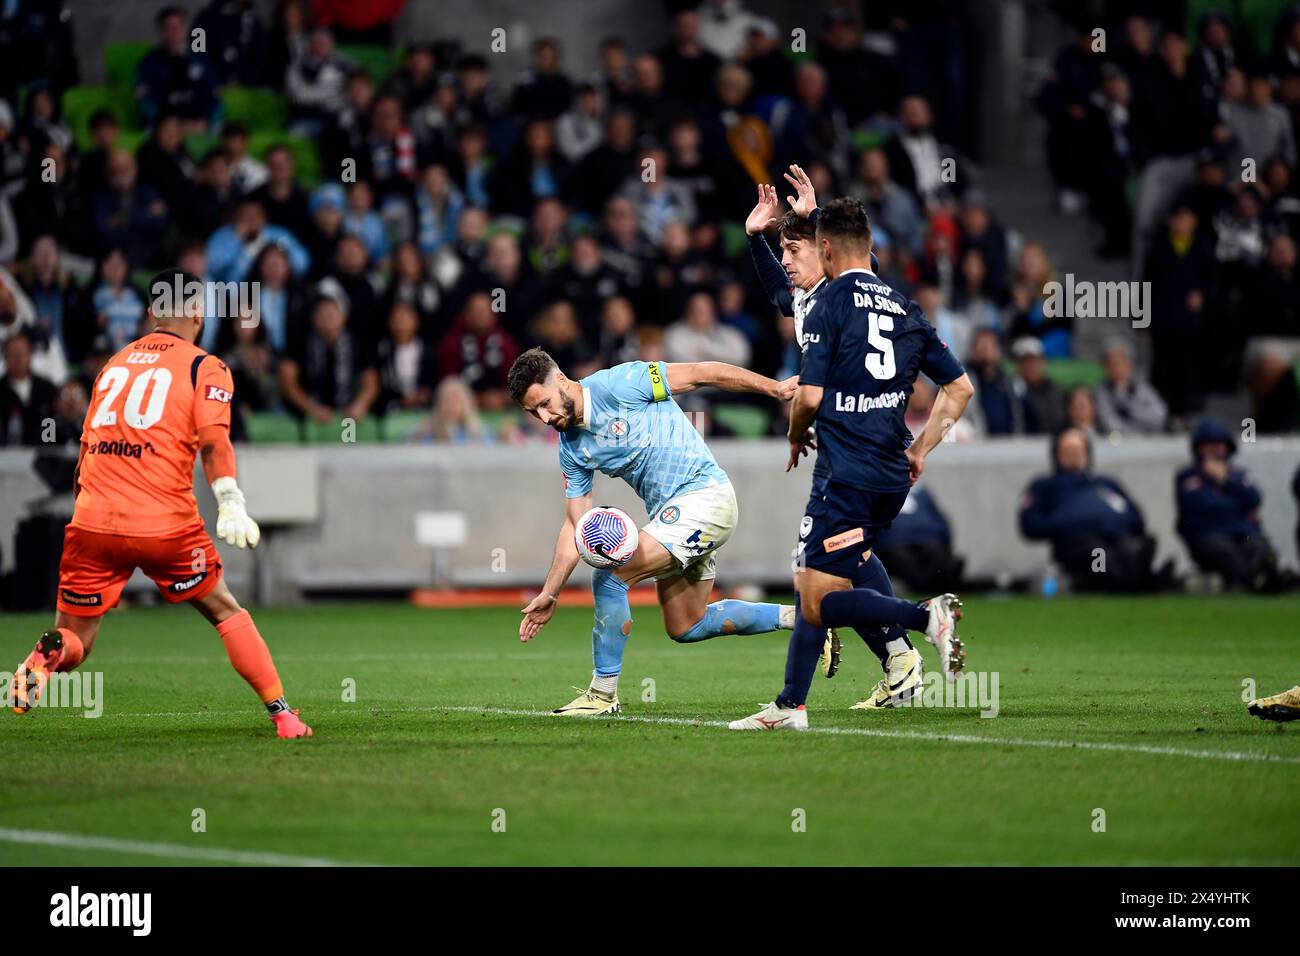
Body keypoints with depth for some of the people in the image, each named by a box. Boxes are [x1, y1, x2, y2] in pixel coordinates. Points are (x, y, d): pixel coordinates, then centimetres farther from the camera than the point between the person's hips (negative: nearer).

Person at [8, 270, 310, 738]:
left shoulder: (115, 364, 19)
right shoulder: (205, 368, 3)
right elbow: (213, 441, -13)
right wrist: (230, 501, -20)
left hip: (93, 522, 3)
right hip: (166, 523, -3)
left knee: (73, 639, 9)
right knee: (227, 613, 15)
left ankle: (51, 652, -25)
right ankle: (281, 714, 12)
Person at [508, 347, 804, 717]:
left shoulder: (615, 385, -16)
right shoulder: (572, 449, 7)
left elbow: (701, 373, -11)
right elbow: (576, 527, 11)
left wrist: (775, 387, -9)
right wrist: (550, 594, 4)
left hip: (703, 495, -9)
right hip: (669, 512, 9)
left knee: (610, 576, -19)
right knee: (686, 628, 17)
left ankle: (603, 694, -8)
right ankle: (800, 617, 28)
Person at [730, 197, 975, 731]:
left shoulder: (830, 305, -6)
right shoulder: (906, 310, 13)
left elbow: (810, 396, -12)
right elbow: (960, 387, 16)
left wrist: (796, 436, 9)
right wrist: (920, 449, 22)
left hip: (846, 475, -7)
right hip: (893, 476, 7)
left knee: (818, 605, -5)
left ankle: (924, 616, -20)